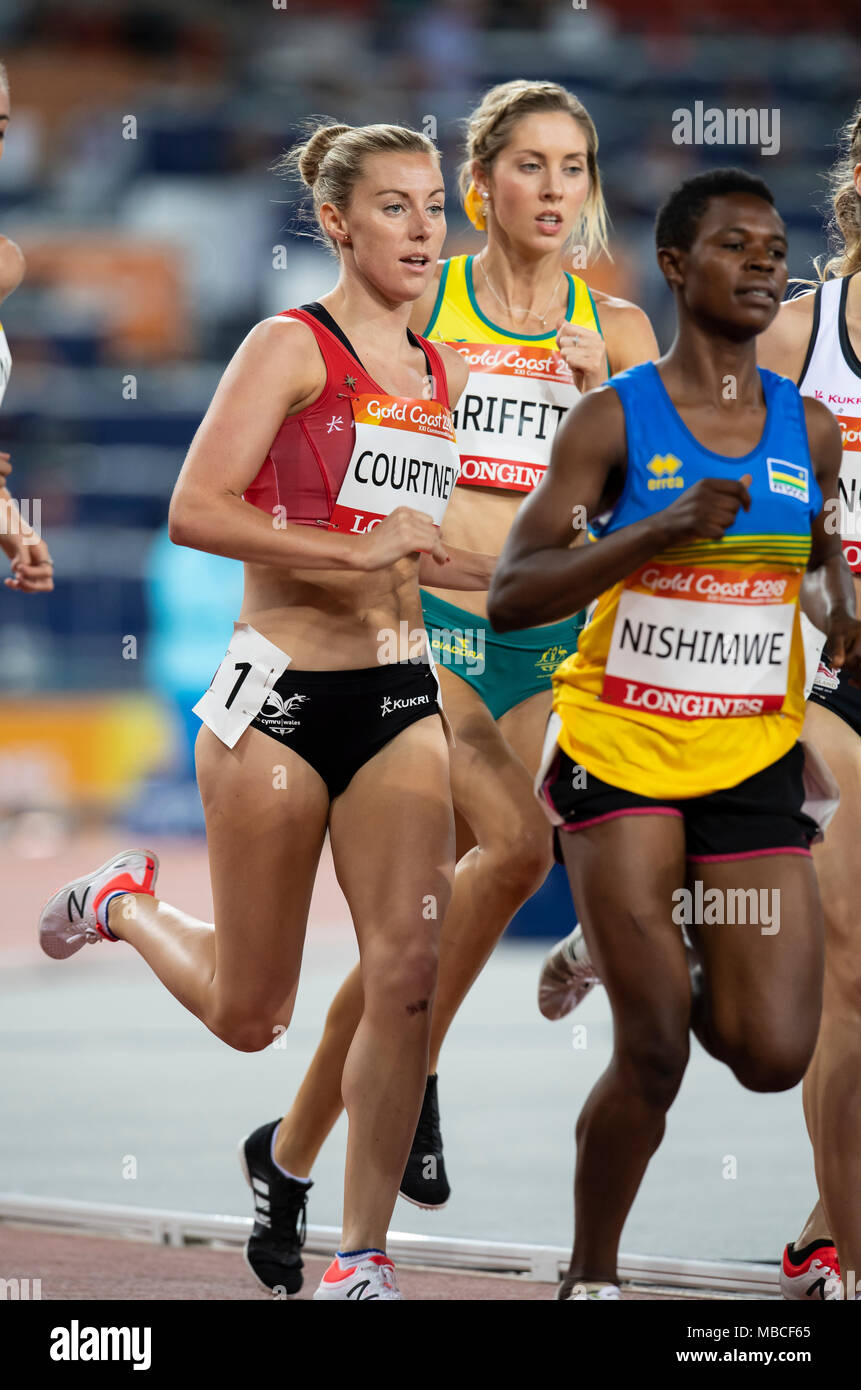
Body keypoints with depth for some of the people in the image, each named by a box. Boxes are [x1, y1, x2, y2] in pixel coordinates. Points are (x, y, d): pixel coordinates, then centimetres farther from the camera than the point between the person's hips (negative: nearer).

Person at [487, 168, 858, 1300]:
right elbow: (509, 597, -13)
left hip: (752, 763, 4)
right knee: (655, 1051, -9)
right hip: (619, 750, -4)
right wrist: (658, 532, -25)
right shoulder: (615, 421, -7)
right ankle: (591, 1278, 13)